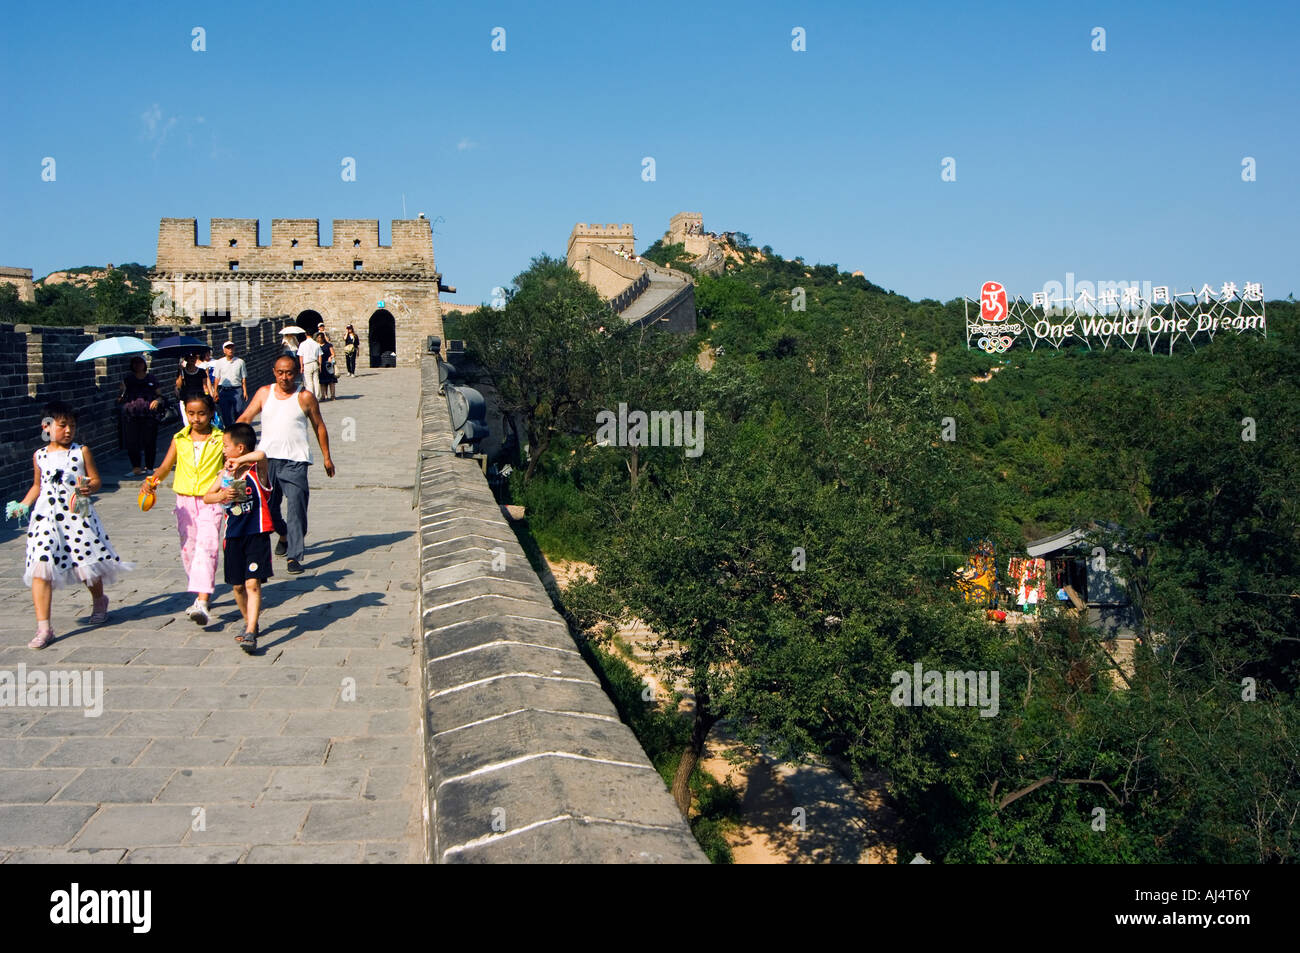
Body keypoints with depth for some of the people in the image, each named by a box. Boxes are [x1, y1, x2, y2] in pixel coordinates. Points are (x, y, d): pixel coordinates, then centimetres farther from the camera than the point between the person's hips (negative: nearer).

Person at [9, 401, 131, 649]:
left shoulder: (81, 452, 2)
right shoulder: (39, 456, 9)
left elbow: (96, 480, 1)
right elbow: (38, 486, 22)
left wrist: (88, 487, -20)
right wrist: (23, 505, 10)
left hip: (77, 516, -1)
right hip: (46, 517, 2)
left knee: (88, 566, 4)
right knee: (41, 568, -11)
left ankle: (99, 601, 38)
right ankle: (43, 627, -10)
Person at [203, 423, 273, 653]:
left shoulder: (257, 469, -8)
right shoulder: (226, 473, 8)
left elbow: (261, 455, -31)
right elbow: (206, 497, 7)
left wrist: (239, 462, -23)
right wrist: (221, 495, -12)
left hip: (257, 534, -6)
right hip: (233, 536, 6)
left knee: (252, 583, -12)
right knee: (238, 585, 11)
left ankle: (250, 634, -15)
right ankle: (249, 623, 32)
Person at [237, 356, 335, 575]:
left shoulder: (305, 397, 2)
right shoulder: (264, 393, 9)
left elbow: (319, 426, 9)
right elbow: (245, 418, 5)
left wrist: (327, 457, 9)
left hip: (295, 460, -3)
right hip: (268, 458, 4)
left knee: (296, 506, -12)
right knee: (267, 507, 12)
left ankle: (294, 556, -10)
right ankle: (284, 535, 41)